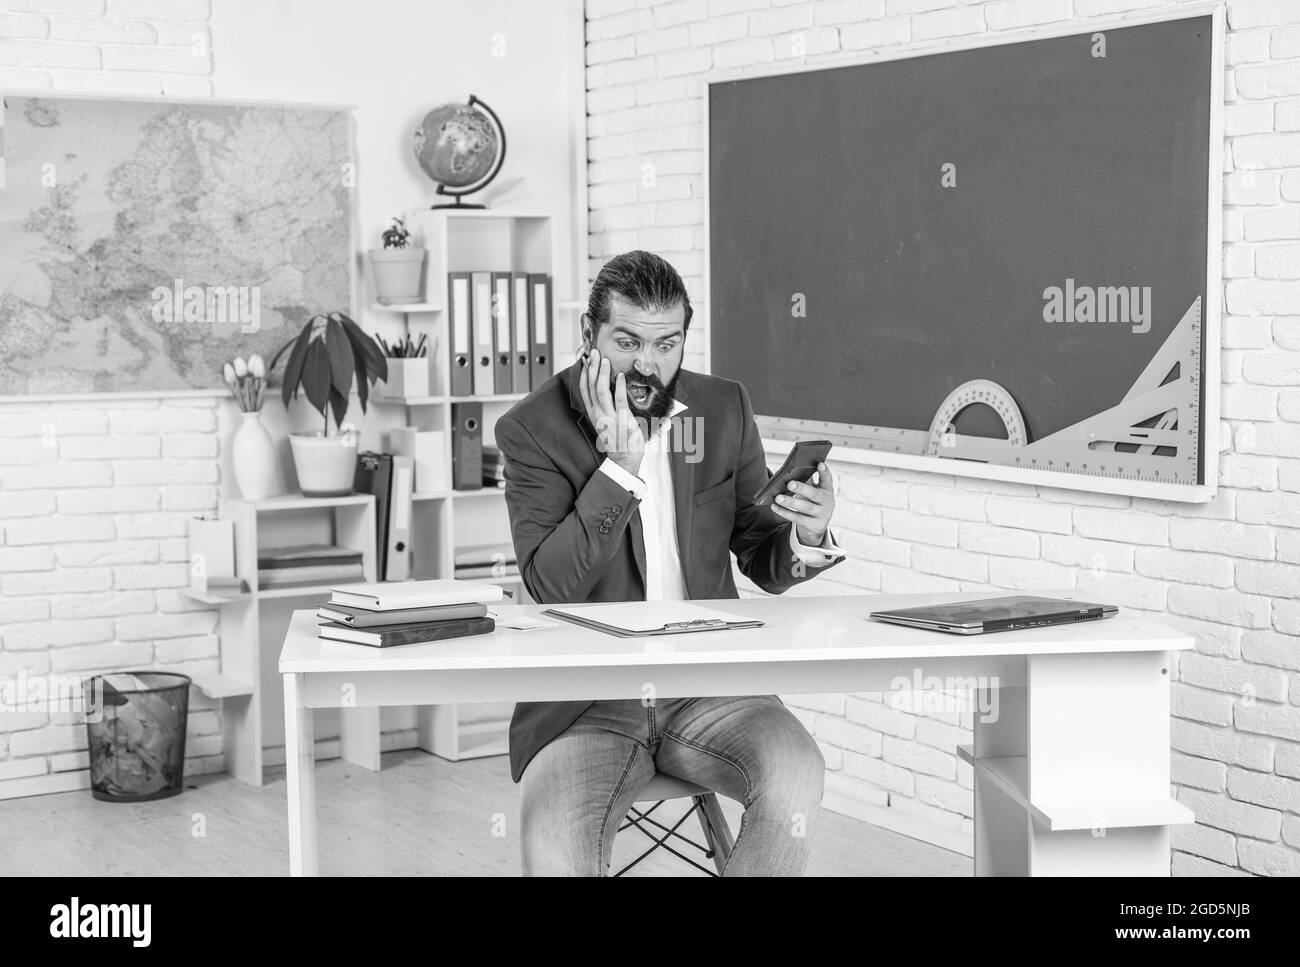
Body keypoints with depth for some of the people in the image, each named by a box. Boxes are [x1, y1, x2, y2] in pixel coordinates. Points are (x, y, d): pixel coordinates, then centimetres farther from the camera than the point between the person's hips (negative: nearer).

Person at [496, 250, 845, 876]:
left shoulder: (724, 409, 7)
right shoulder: (533, 429, -4)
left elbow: (766, 566, 11)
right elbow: (551, 586, -14)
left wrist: (808, 533, -13)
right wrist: (620, 461, -20)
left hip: (708, 688, 3)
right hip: (585, 704, -3)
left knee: (796, 775, -26)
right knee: (555, 851, -30)